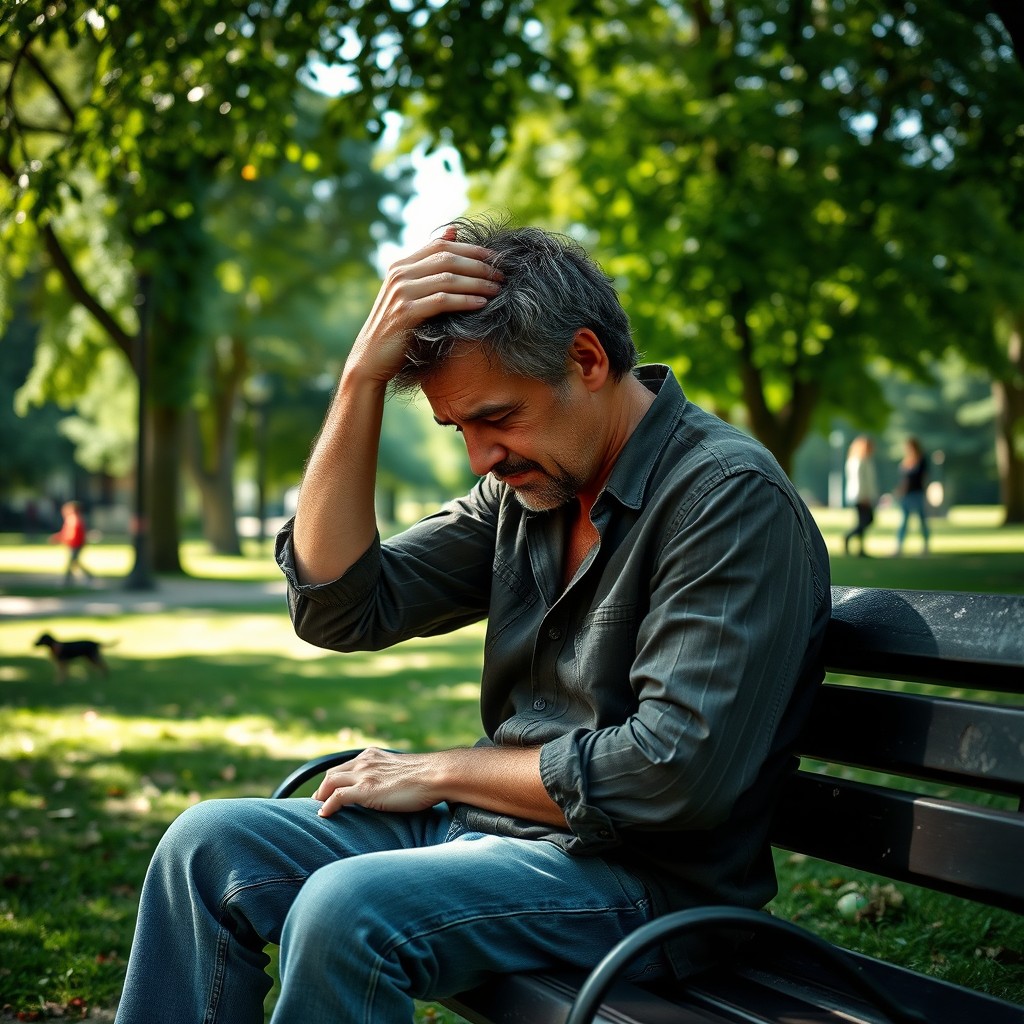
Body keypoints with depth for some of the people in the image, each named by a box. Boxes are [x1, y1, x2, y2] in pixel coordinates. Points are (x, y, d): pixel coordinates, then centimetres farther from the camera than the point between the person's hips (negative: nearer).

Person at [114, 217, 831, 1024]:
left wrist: (439, 771, -12)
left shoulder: (732, 497, -17)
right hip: (493, 825, 8)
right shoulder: (526, 487, 7)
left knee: (348, 909, -30)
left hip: (643, 875, -8)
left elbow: (672, 772, -24)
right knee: (210, 845, -2)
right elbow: (337, 608, 0)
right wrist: (364, 376, -9)